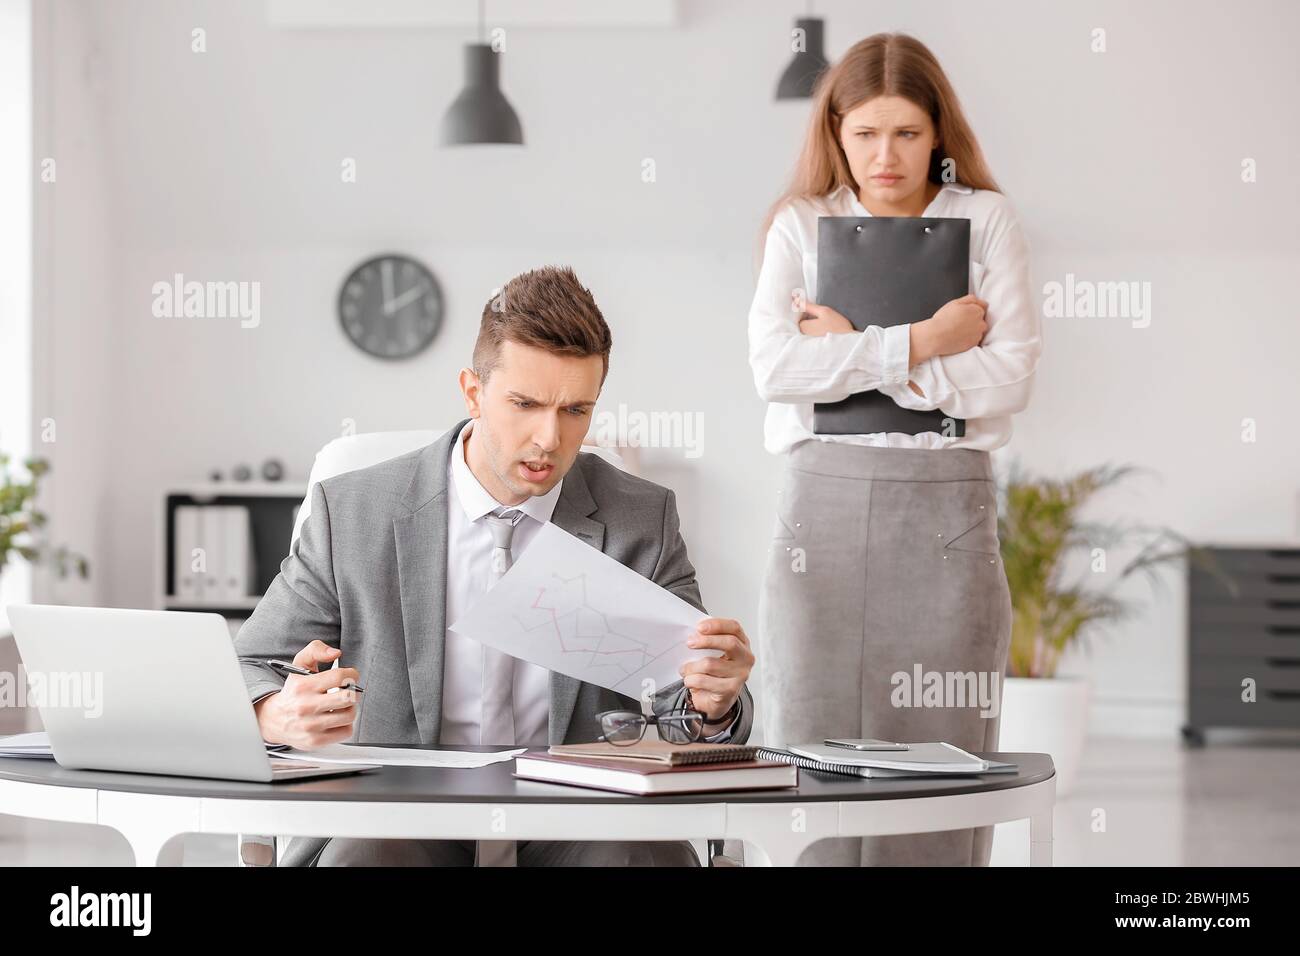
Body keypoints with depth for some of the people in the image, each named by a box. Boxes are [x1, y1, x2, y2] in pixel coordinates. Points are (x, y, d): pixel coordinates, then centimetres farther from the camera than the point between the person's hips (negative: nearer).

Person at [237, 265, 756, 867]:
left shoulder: (643, 520, 6)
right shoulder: (353, 513, 2)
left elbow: (686, 712, 4)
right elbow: (243, 675, 6)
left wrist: (713, 702, -22)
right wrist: (281, 717, -20)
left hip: (576, 830, 1)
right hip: (401, 823, -1)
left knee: (655, 856, -33)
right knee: (360, 857, -36)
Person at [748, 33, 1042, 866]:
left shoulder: (986, 221, 7)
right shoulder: (801, 225, 10)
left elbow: (1008, 381, -5)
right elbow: (774, 366, -6)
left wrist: (855, 350, -7)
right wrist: (919, 342, -9)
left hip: (946, 509, -1)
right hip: (827, 501, 1)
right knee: (817, 757, 1)